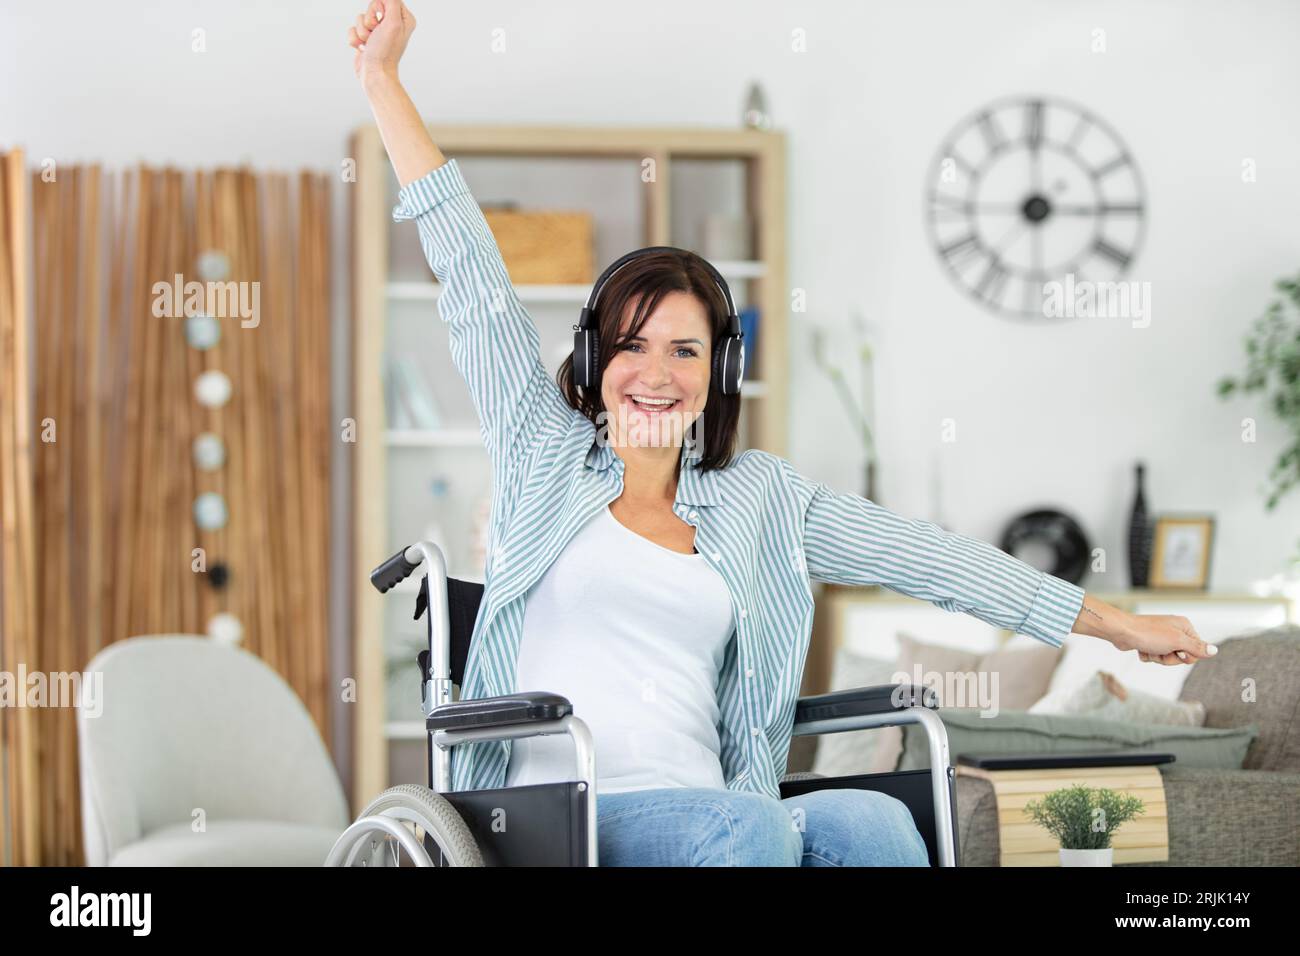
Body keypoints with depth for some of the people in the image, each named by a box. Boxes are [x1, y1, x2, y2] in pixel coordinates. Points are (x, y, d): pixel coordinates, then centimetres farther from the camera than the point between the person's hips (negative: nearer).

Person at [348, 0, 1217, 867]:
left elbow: (925, 558, 18)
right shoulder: (546, 453, 12)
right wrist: (384, 78, 12)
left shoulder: (760, 499, 18)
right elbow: (474, 281, 11)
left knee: (872, 820, -30)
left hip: (702, 820, 3)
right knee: (748, 825, -34)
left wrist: (1120, 625, 20)